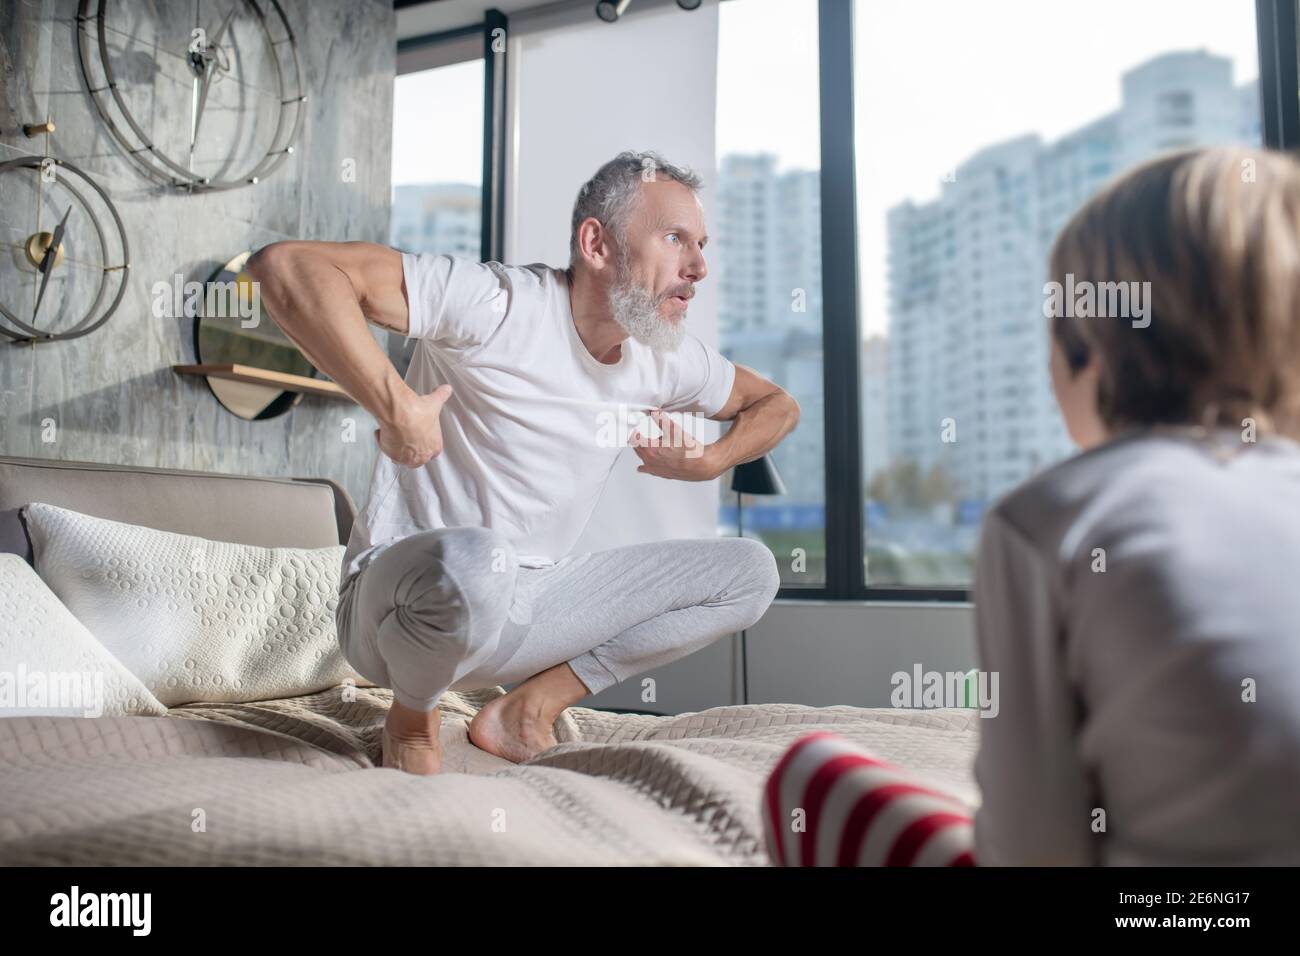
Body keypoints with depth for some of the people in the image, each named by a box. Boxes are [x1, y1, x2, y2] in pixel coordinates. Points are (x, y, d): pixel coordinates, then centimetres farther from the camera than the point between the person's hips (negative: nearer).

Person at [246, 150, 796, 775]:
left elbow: (776, 405, 20)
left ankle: (525, 711, 1)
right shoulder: (500, 304, -19)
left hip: (529, 606, 6)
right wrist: (398, 406, -33)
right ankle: (412, 718, -5)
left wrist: (706, 463, 1)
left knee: (749, 571, 2)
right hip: (400, 600, -6)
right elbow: (285, 266, -27)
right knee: (471, 559, -43)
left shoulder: (669, 359, 2)